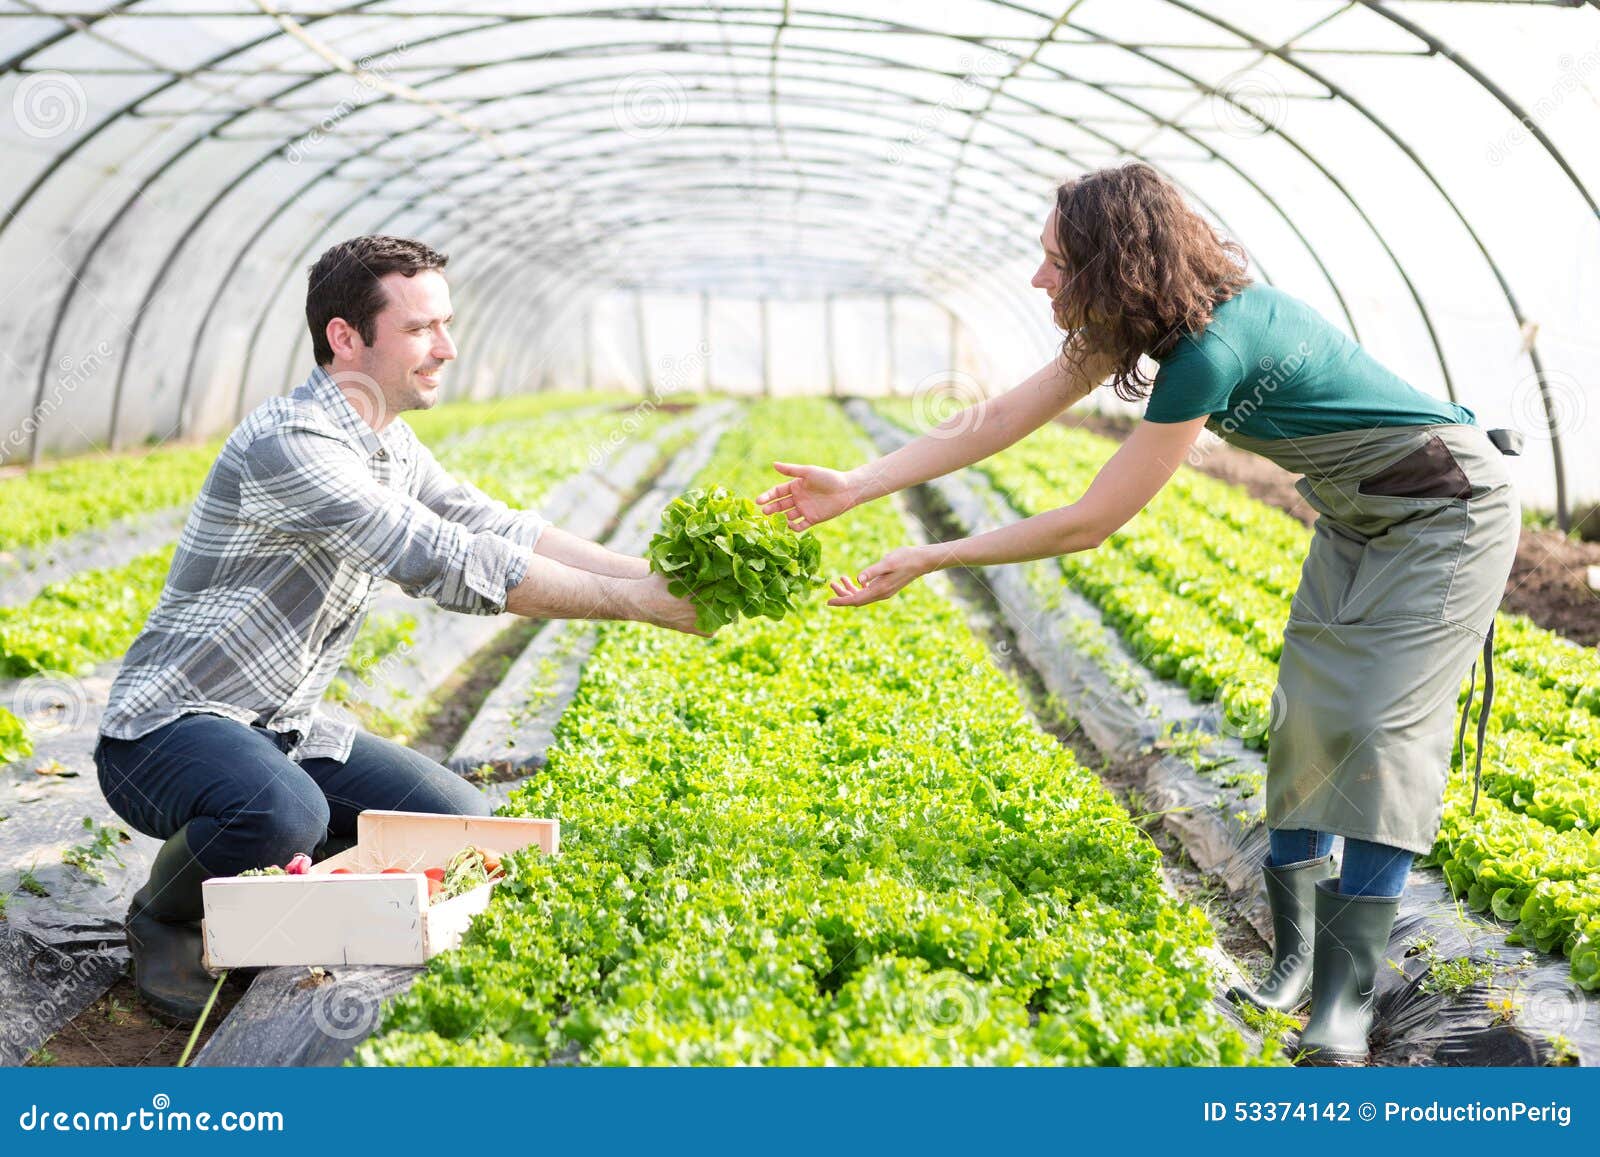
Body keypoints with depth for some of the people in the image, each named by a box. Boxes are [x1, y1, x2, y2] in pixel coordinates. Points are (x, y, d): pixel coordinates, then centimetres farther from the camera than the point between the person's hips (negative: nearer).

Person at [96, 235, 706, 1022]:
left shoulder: (390, 446, 7)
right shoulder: (287, 446, -25)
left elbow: (497, 529, 3)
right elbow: (446, 565, -30)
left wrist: (649, 575, -12)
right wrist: (628, 602, -28)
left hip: (281, 728, 9)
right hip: (168, 729, -9)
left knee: (464, 825, 0)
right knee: (285, 813, -38)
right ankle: (165, 916, -5)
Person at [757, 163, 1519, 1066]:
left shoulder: (1212, 347, -34)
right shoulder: (1153, 318, -6)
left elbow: (1090, 524, -30)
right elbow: (1002, 419, -3)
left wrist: (928, 561, -24)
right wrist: (857, 486, -7)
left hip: (1448, 509, -9)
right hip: (1358, 517, 9)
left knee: (1379, 731, -13)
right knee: (1308, 722, 5)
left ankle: (1344, 1013, -8)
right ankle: (1295, 969, 12)